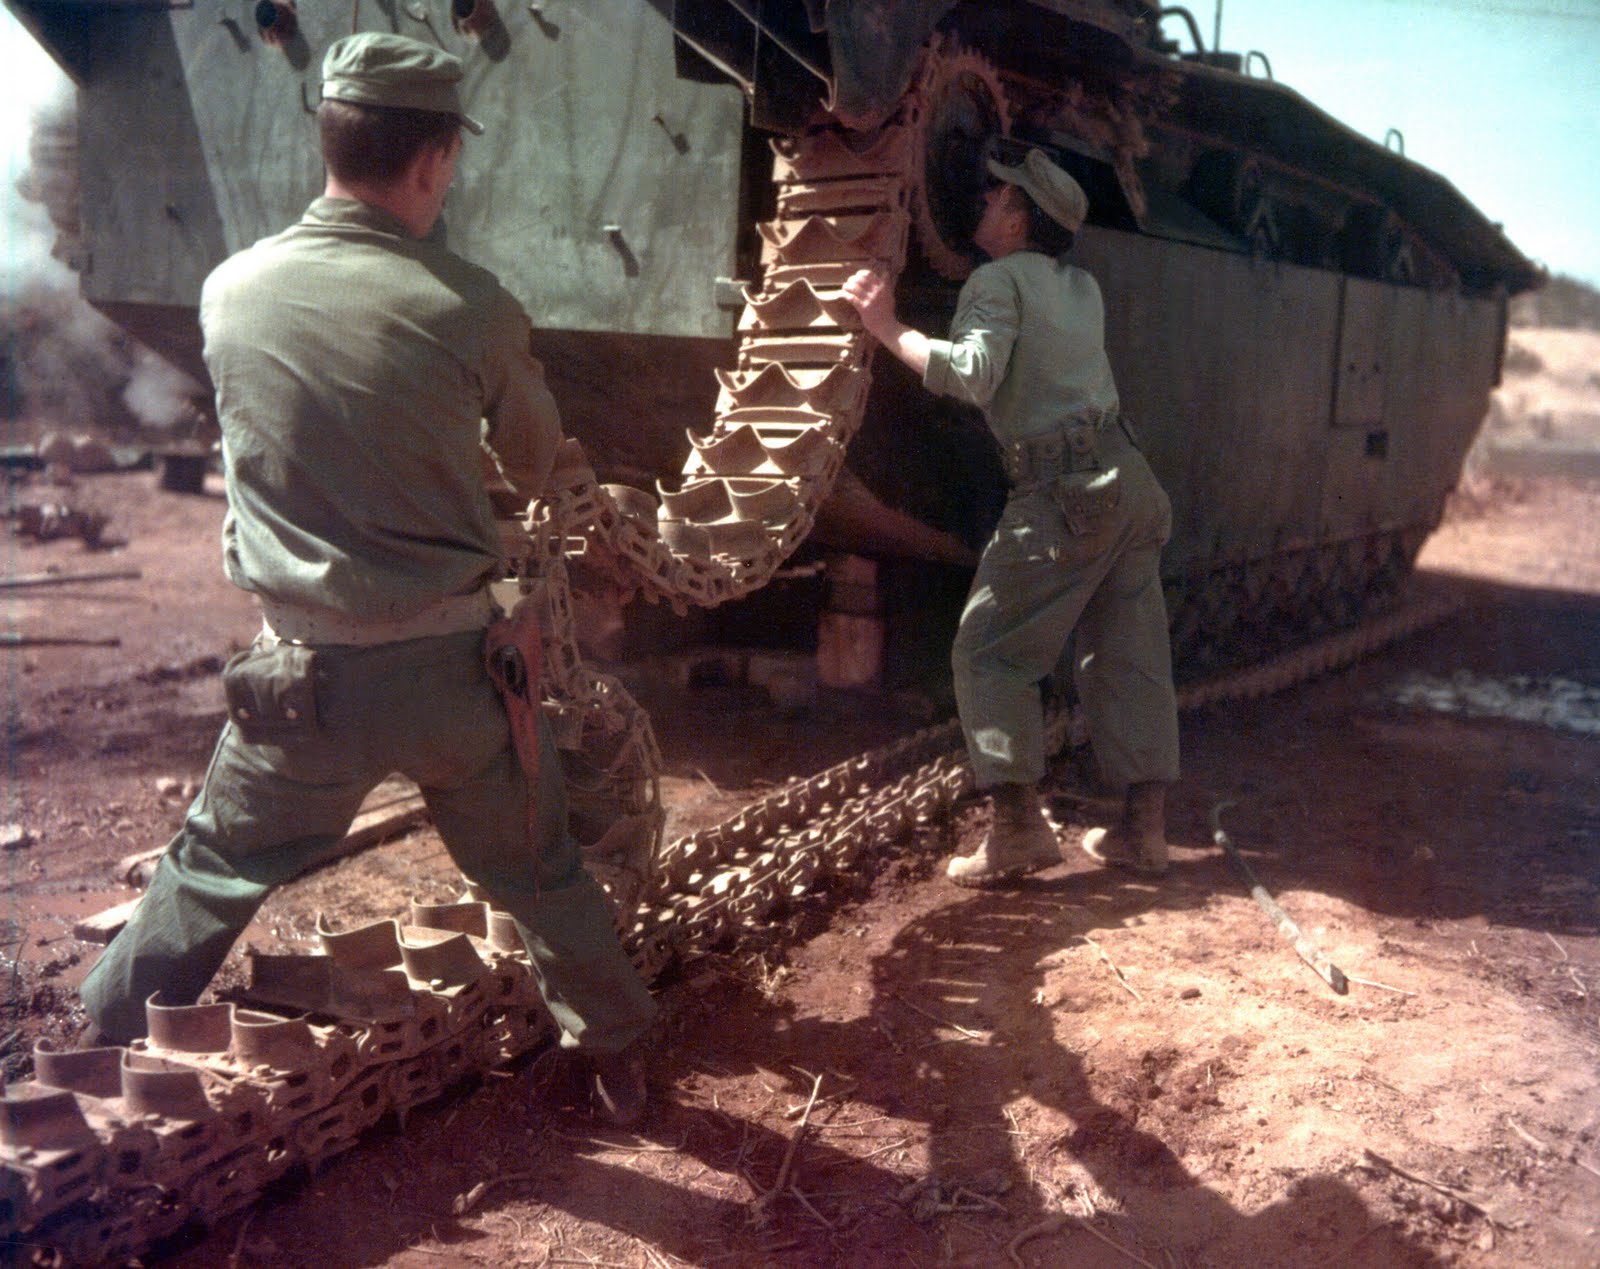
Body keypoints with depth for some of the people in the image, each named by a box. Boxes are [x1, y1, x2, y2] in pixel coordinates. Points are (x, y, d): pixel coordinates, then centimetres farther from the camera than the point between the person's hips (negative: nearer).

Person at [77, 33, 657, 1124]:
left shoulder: (231, 291, -5)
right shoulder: (471, 308, -12)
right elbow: (538, 462, 5)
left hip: (306, 674, 1)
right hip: (453, 659, -1)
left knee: (209, 879, 20)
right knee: (539, 870, 19)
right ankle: (619, 1054, 36)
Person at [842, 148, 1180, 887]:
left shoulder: (1000, 279, -2)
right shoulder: (1082, 288, 21)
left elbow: (974, 374, -19)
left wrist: (888, 329, -15)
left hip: (1063, 492, -8)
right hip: (1129, 480, 8)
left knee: (991, 654, -1)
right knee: (1127, 658, 11)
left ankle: (1019, 826, -8)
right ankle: (1144, 826, 13)